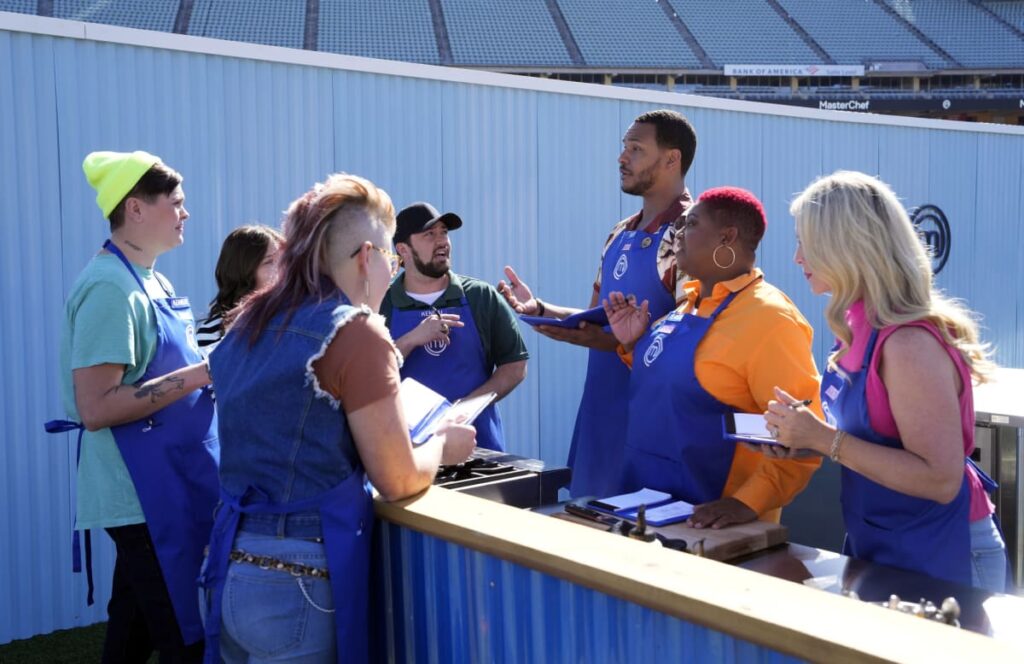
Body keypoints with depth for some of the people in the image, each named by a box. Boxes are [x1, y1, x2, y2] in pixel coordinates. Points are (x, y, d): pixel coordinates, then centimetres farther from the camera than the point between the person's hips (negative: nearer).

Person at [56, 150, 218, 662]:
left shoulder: (151, 281, 12)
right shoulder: (111, 287, -17)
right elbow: (96, 407, -24)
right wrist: (202, 374, -23)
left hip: (169, 487, 9)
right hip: (147, 495, -9)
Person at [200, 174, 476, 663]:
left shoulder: (248, 323, 7)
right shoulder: (355, 331, -14)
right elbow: (399, 480, -11)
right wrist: (444, 443, 8)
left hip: (232, 567, 7)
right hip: (298, 582, -7)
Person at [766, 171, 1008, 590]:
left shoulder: (909, 343, -23)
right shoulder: (861, 328, 1)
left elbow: (941, 480, -25)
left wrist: (826, 440, -25)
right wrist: (804, 432, -4)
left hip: (940, 558, -8)